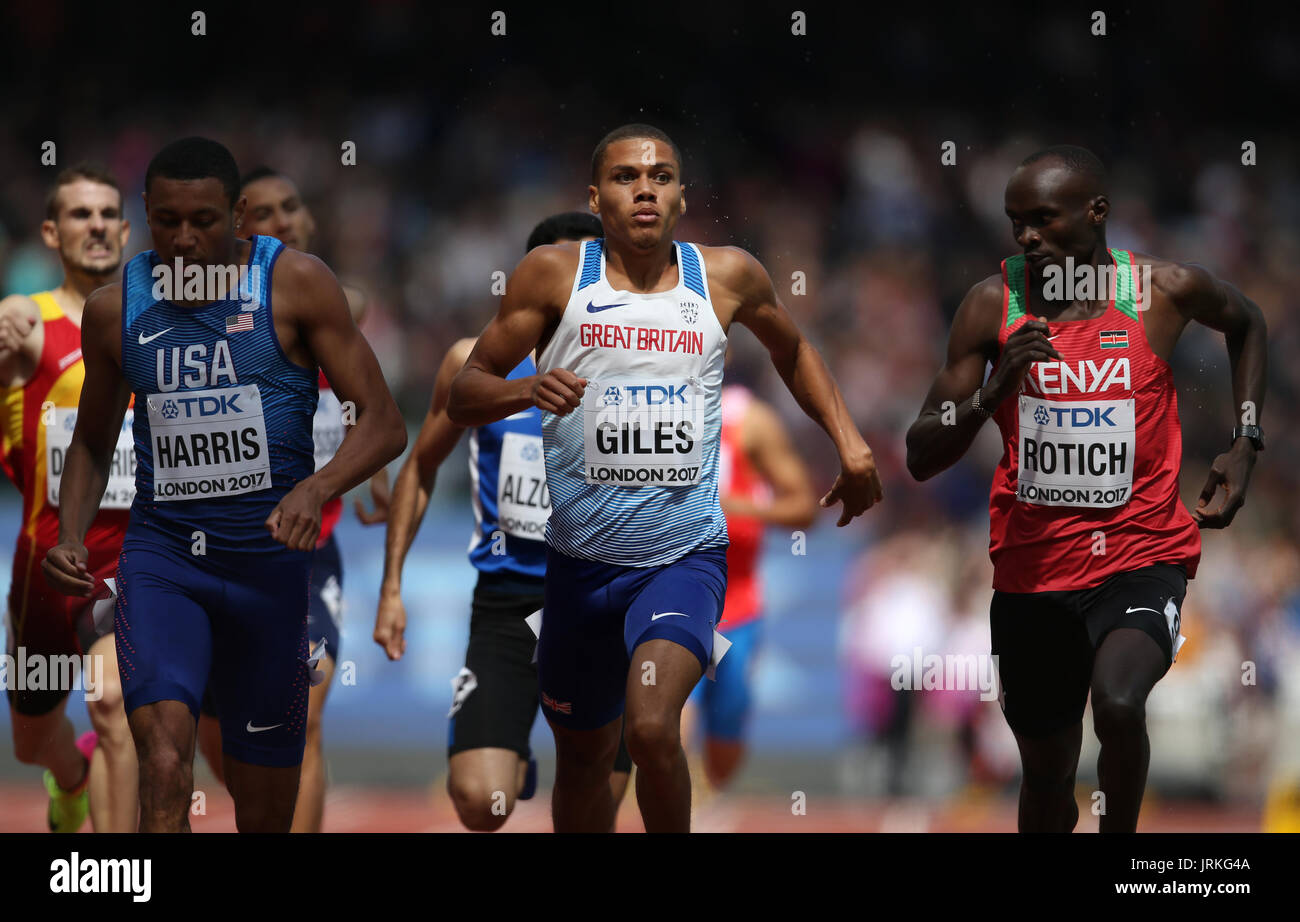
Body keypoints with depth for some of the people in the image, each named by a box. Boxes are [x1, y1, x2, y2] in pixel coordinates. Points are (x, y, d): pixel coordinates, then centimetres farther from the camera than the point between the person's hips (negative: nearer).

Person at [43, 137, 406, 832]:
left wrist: (317, 488, -26)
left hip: (270, 557, 0)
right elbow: (92, 440, 19)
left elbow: (384, 423, -6)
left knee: (264, 812, 10)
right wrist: (70, 535, 1)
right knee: (164, 765, -25)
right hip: (160, 554, 0)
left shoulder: (296, 285, -4)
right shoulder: (116, 308, 4)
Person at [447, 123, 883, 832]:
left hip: (687, 557, -1)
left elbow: (792, 352, 24)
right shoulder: (554, 276, -2)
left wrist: (848, 442, 15)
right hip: (581, 561, 2)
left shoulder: (727, 278, 3)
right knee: (583, 756, 16)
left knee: (651, 727, -26)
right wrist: (528, 390, -21)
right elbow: (462, 396, 0)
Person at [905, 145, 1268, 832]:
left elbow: (1245, 323, 19)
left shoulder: (1166, 291, -6)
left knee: (1118, 704, -30)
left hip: (1142, 555, -2)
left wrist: (1245, 443, 10)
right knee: (1047, 776, 14)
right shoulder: (992, 305, -5)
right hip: (1033, 570, 2)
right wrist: (994, 390, -22)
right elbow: (921, 460, -5)